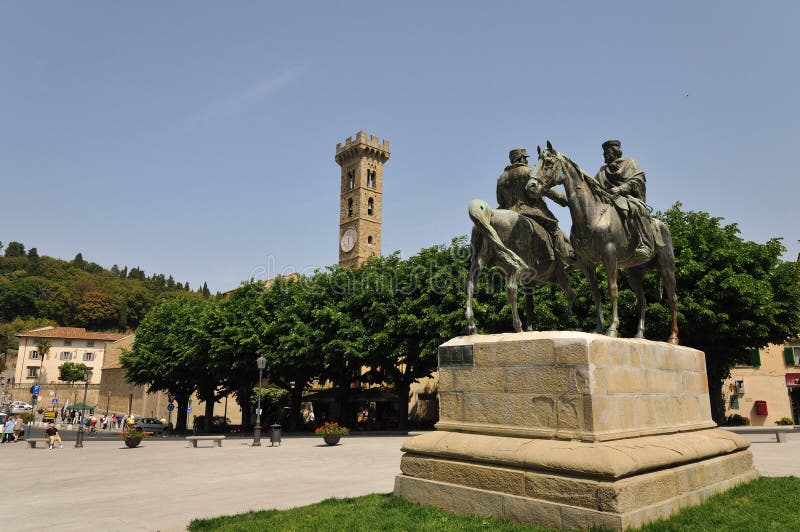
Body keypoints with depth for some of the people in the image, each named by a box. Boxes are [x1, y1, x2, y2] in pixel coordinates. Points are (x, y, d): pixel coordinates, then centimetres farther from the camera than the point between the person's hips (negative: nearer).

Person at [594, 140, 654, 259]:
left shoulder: (629, 163, 16)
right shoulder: (603, 170, 29)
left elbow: (637, 179, 0)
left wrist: (621, 189, -16)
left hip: (629, 197, -5)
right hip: (608, 200, 5)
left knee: (635, 209, -38)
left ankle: (645, 245, -46)